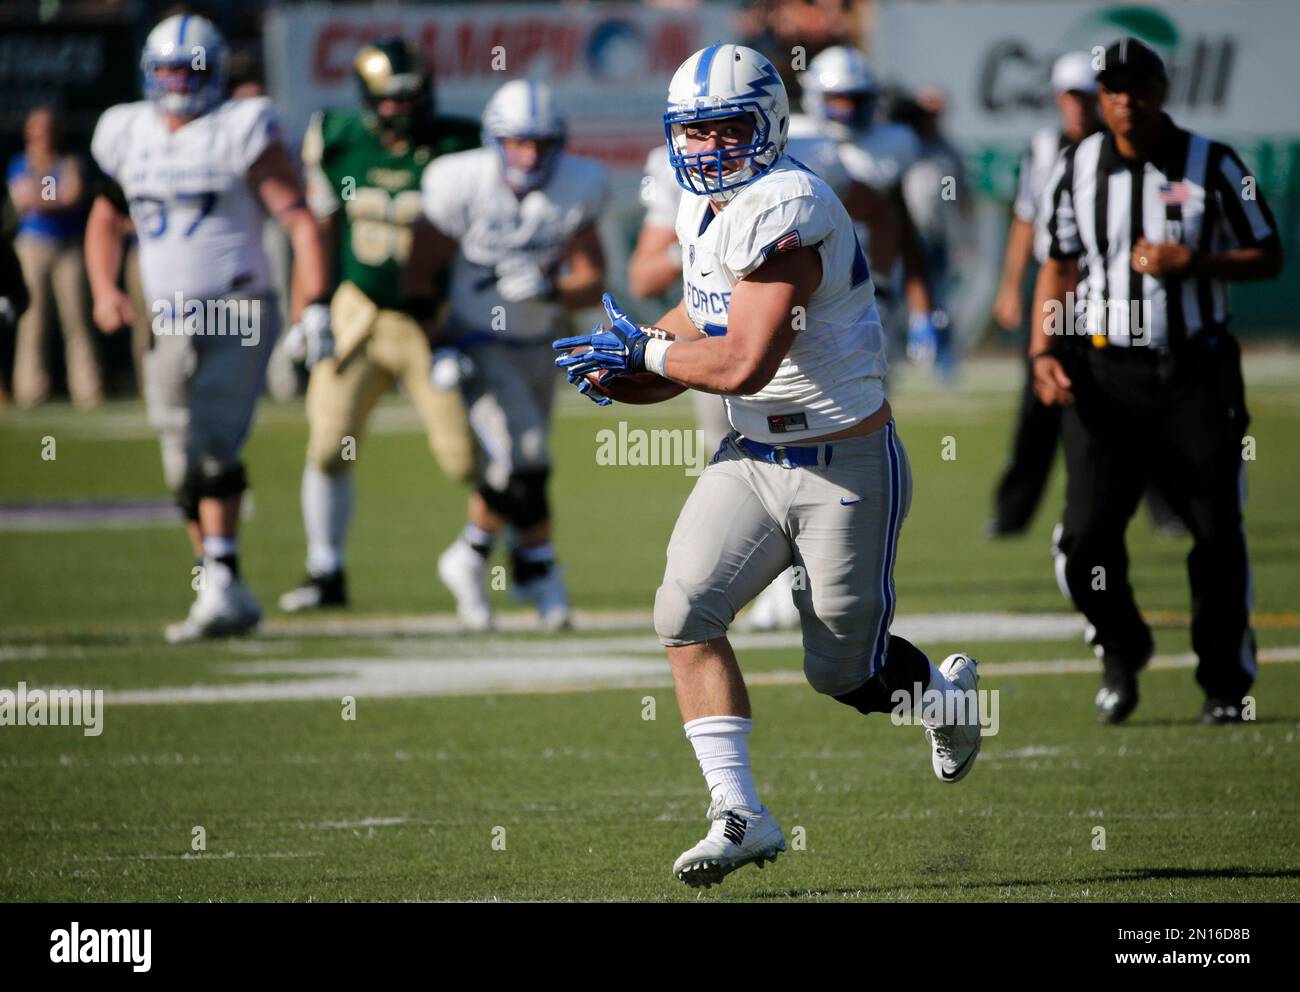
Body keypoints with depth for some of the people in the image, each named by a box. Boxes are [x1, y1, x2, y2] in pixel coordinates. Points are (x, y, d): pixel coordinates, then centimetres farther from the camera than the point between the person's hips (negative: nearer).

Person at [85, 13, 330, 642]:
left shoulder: (241, 132, -5)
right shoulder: (127, 136, 10)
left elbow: (298, 220, -7)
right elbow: (105, 222, 23)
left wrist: (315, 307, -15)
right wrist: (104, 291, 7)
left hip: (238, 312, -5)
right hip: (171, 325, 6)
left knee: (212, 448, -20)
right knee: (185, 471, 7)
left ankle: (220, 583, -21)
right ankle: (230, 598, 17)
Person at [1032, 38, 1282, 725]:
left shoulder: (1212, 166, -1)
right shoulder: (1075, 170, 5)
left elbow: (1268, 257, 2)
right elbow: (1058, 266, 13)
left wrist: (1192, 263, -13)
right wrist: (1043, 351, 0)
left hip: (1197, 372, -1)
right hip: (1104, 372, 1)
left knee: (1217, 533, 0)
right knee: (1087, 535, -8)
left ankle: (1225, 681, 15)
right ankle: (1121, 650, 19)